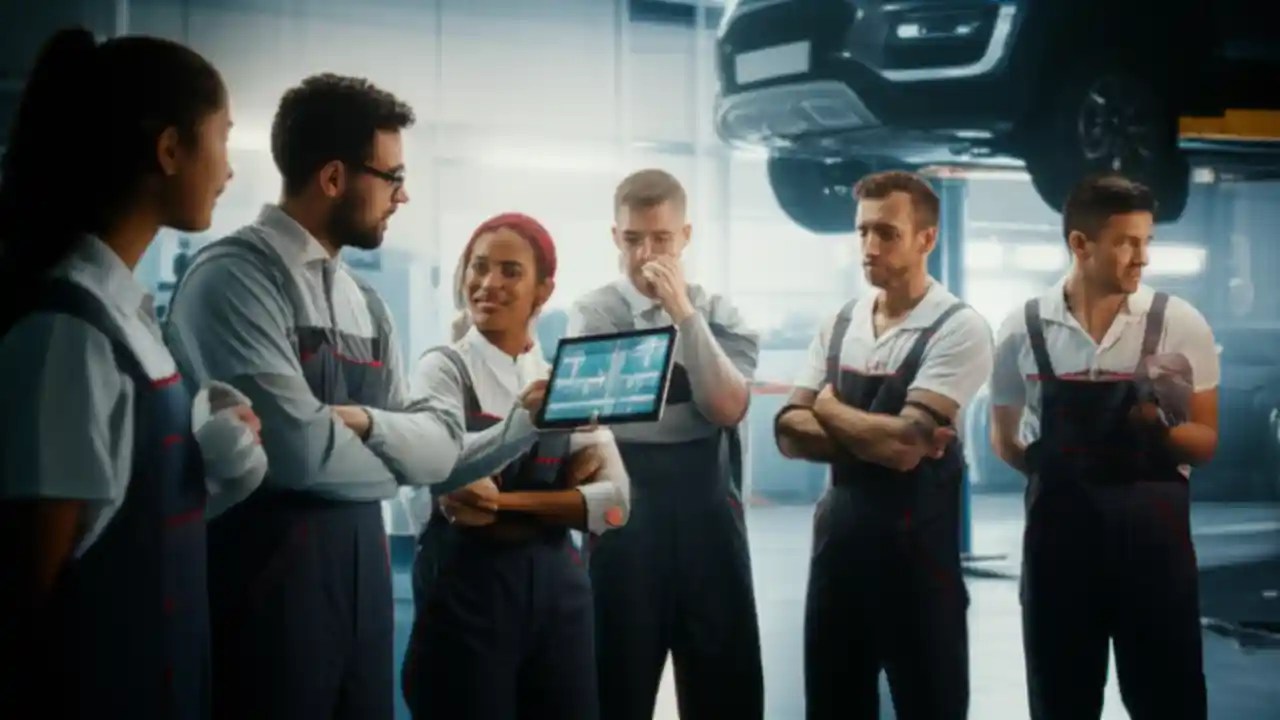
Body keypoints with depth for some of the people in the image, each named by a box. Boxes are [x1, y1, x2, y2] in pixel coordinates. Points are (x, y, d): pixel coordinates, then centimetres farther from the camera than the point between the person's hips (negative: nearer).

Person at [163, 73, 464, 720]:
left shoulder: (365, 302, 13)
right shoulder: (233, 276, -14)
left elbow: (442, 443, 8)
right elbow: (302, 451, -22)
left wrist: (365, 421, -13)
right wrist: (392, 458, -2)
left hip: (361, 573, 8)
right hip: (267, 575, -8)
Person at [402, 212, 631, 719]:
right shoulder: (444, 368, -2)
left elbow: (614, 498, -3)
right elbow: (446, 468, -22)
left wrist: (506, 501, -14)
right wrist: (523, 420, -35)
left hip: (556, 585, 4)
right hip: (467, 585, -4)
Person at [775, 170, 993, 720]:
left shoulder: (958, 328, -12)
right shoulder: (839, 324, 8)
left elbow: (905, 445, -22)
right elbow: (789, 432, 0)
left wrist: (829, 407, -5)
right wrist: (876, 438, -15)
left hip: (915, 546, -6)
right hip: (838, 538, 6)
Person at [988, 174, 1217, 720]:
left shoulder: (1180, 324, -3)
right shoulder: (1022, 330, 0)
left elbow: (1207, 443, 4)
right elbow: (1004, 439, 14)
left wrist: (1162, 428, -17)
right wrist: (1057, 468, -3)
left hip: (1152, 529, -1)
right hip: (1058, 529, 1)